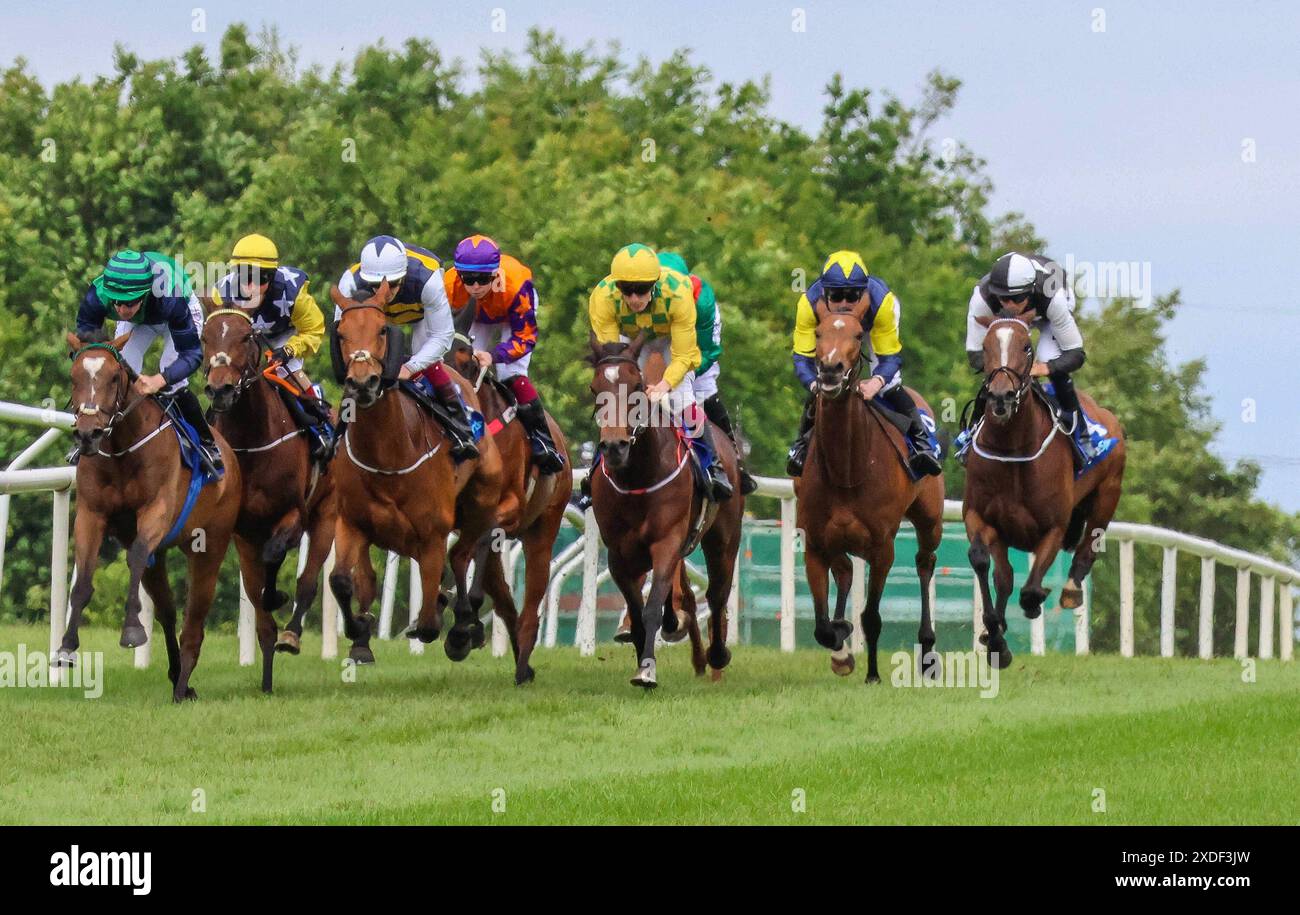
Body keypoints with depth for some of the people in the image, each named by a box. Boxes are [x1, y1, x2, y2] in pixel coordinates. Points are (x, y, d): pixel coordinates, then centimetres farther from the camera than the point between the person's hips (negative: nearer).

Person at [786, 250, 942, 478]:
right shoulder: (809, 304, -42)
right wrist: (815, 385, -57)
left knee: (890, 388, -15)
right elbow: (803, 358, -35)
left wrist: (876, 382, -58)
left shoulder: (883, 302, -44)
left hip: (876, 325, -1)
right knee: (817, 391, -7)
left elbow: (890, 357, -36)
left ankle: (921, 443, 3)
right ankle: (803, 443, 18)